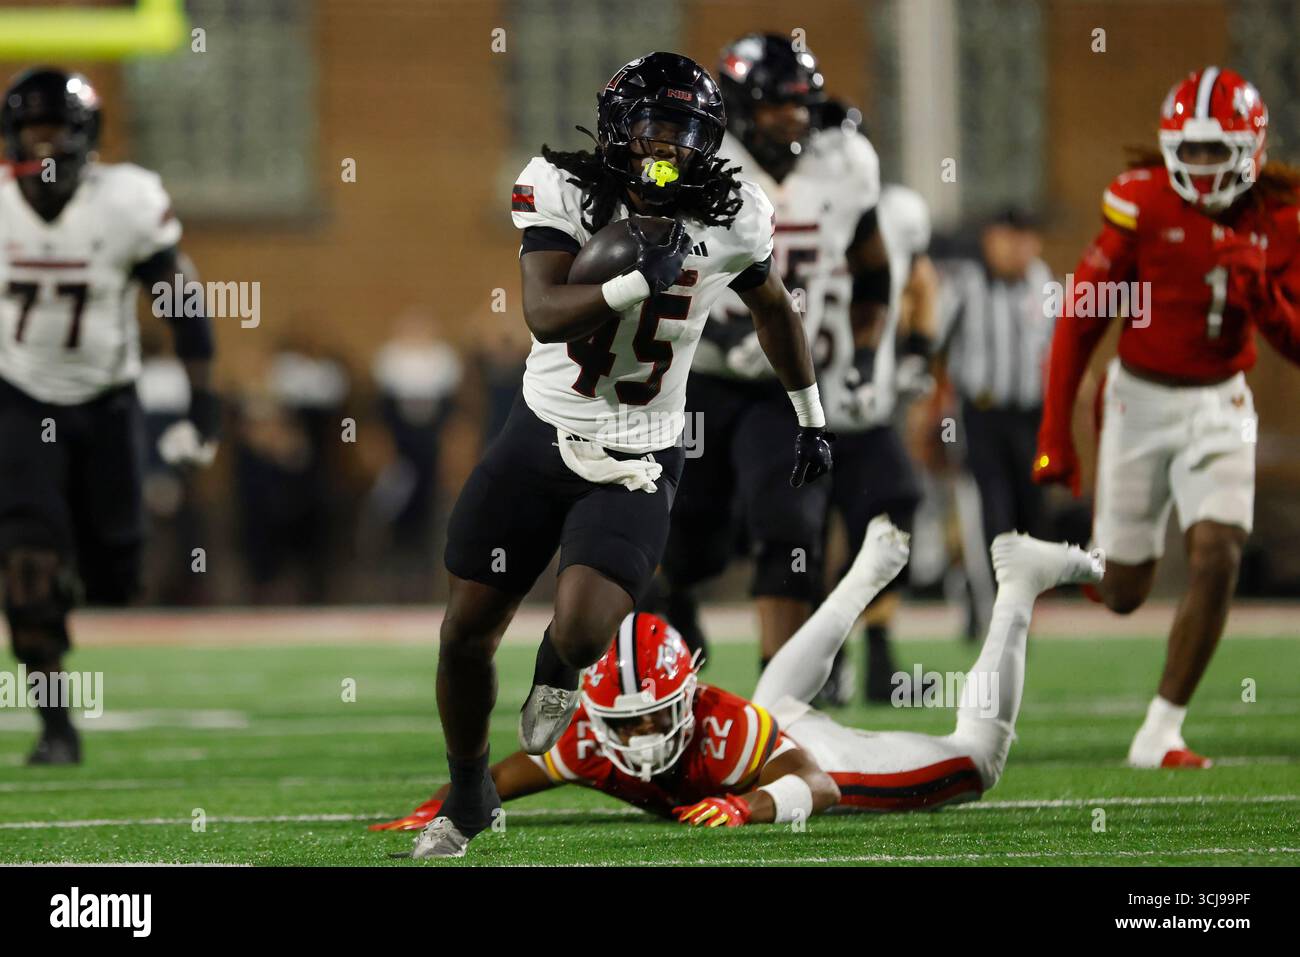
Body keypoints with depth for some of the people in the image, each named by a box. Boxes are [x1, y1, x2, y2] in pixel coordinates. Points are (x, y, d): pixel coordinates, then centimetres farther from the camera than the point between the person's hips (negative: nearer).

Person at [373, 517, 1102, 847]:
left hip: (815, 754, -6)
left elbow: (815, 786, -54)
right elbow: (496, 778, -26)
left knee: (978, 758, 6)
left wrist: (746, 806, -74)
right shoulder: (592, 741, -35)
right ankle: (874, 567, 63)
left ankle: (1018, 591, 24)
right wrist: (433, 813, -45)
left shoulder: (724, 728, -47)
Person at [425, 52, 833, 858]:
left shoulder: (731, 219, -7)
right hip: (541, 436, 1)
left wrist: (810, 414, 23)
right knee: (467, 635, 6)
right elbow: (545, 314, -26)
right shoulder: (563, 190, -13)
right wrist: (639, 283, -41)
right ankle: (468, 796, 34)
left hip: (635, 466, -1)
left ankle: (560, 667, 18)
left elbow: (773, 307, 14)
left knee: (580, 634, -23)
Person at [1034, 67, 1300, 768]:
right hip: (1141, 398, -1)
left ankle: (1160, 734, -8)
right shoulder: (1144, 203, -14)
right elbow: (1080, 318, -7)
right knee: (1122, 593, 5)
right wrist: (1055, 433, -7)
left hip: (1219, 406, 1)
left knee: (1217, 558, -18)